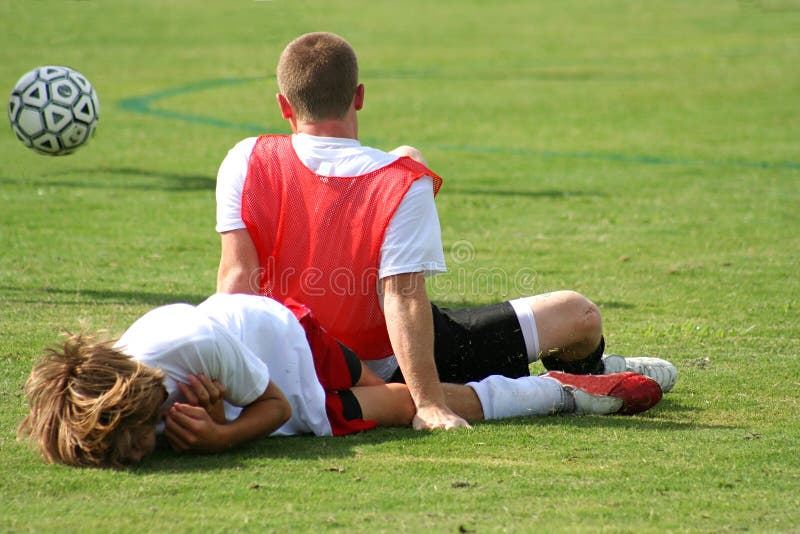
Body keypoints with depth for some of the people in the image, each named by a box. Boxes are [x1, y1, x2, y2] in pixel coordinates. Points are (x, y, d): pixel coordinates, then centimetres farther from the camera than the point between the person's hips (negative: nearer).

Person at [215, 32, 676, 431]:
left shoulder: (247, 163, -16)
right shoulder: (403, 183, -26)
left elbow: (236, 274, -18)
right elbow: (403, 298, -32)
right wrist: (430, 404, -33)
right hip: (390, 366, -6)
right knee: (580, 316, 4)